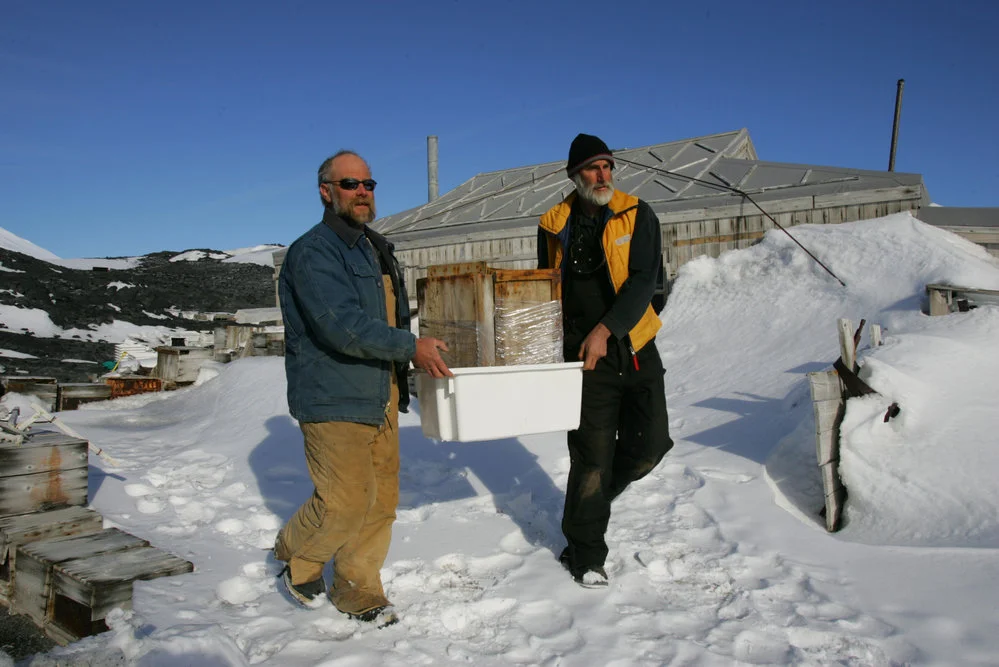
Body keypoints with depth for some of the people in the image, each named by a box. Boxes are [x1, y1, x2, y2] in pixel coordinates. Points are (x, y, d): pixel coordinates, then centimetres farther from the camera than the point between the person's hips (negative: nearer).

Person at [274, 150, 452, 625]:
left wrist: (403, 374, 23)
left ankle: (358, 589, 23)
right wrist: (411, 347, -24)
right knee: (346, 501, -8)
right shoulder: (313, 252, -11)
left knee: (382, 500, 8)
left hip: (380, 398, 8)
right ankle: (296, 558, 21)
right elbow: (342, 325, -24)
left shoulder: (376, 248, 18)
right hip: (333, 402, -8)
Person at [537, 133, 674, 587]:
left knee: (651, 444, 4)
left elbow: (644, 280, -10)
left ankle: (592, 495, 33)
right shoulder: (554, 226, 4)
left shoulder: (637, 216, 0)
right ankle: (585, 555, 15)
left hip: (636, 348, 2)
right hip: (585, 357, -1)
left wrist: (606, 329, -21)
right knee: (592, 456, -1)